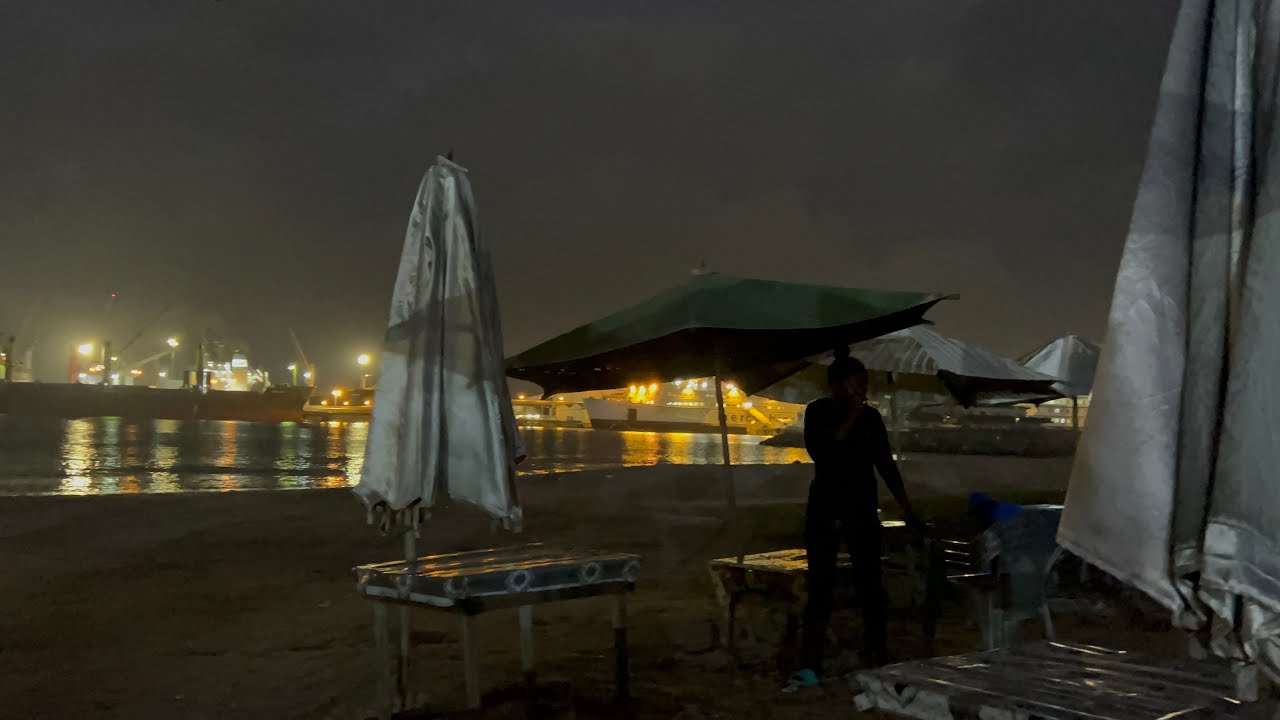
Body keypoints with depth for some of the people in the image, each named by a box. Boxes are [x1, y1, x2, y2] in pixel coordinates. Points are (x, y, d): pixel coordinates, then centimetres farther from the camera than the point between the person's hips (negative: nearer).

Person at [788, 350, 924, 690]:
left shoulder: (871, 417, 0)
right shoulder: (817, 412, -3)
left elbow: (886, 464, 6)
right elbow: (820, 454, -17)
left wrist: (907, 509, 4)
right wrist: (850, 419, -18)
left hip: (863, 511, 1)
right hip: (824, 511, -1)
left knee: (870, 586, 1)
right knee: (820, 586, -3)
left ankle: (877, 661, 10)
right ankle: (809, 667, -1)